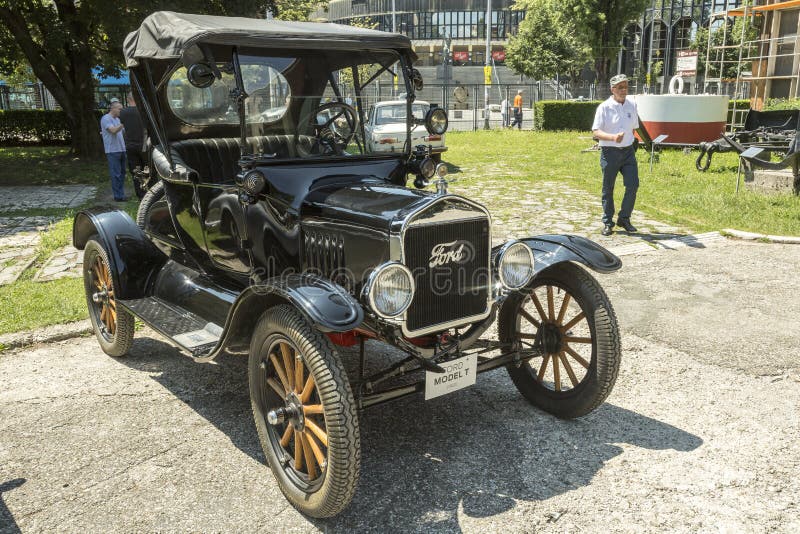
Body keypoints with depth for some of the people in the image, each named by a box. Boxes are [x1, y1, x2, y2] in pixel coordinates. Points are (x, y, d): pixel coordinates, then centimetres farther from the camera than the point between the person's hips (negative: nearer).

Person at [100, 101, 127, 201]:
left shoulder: (117, 119, 20)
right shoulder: (106, 118, -8)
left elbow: (123, 132, 25)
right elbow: (113, 130, -22)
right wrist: (123, 123, -29)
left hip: (121, 150, 9)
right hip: (113, 150, -9)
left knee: (122, 173, 10)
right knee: (116, 174, -8)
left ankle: (120, 194, 16)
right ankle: (118, 196, -7)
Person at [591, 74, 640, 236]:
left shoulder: (632, 105, 8)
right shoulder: (604, 107, -7)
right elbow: (596, 132, -15)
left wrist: (631, 143, 16)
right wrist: (613, 137, -30)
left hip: (628, 151, 4)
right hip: (609, 152, -4)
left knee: (633, 185, -5)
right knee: (608, 189, 4)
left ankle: (624, 218, 13)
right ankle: (608, 223, 16)